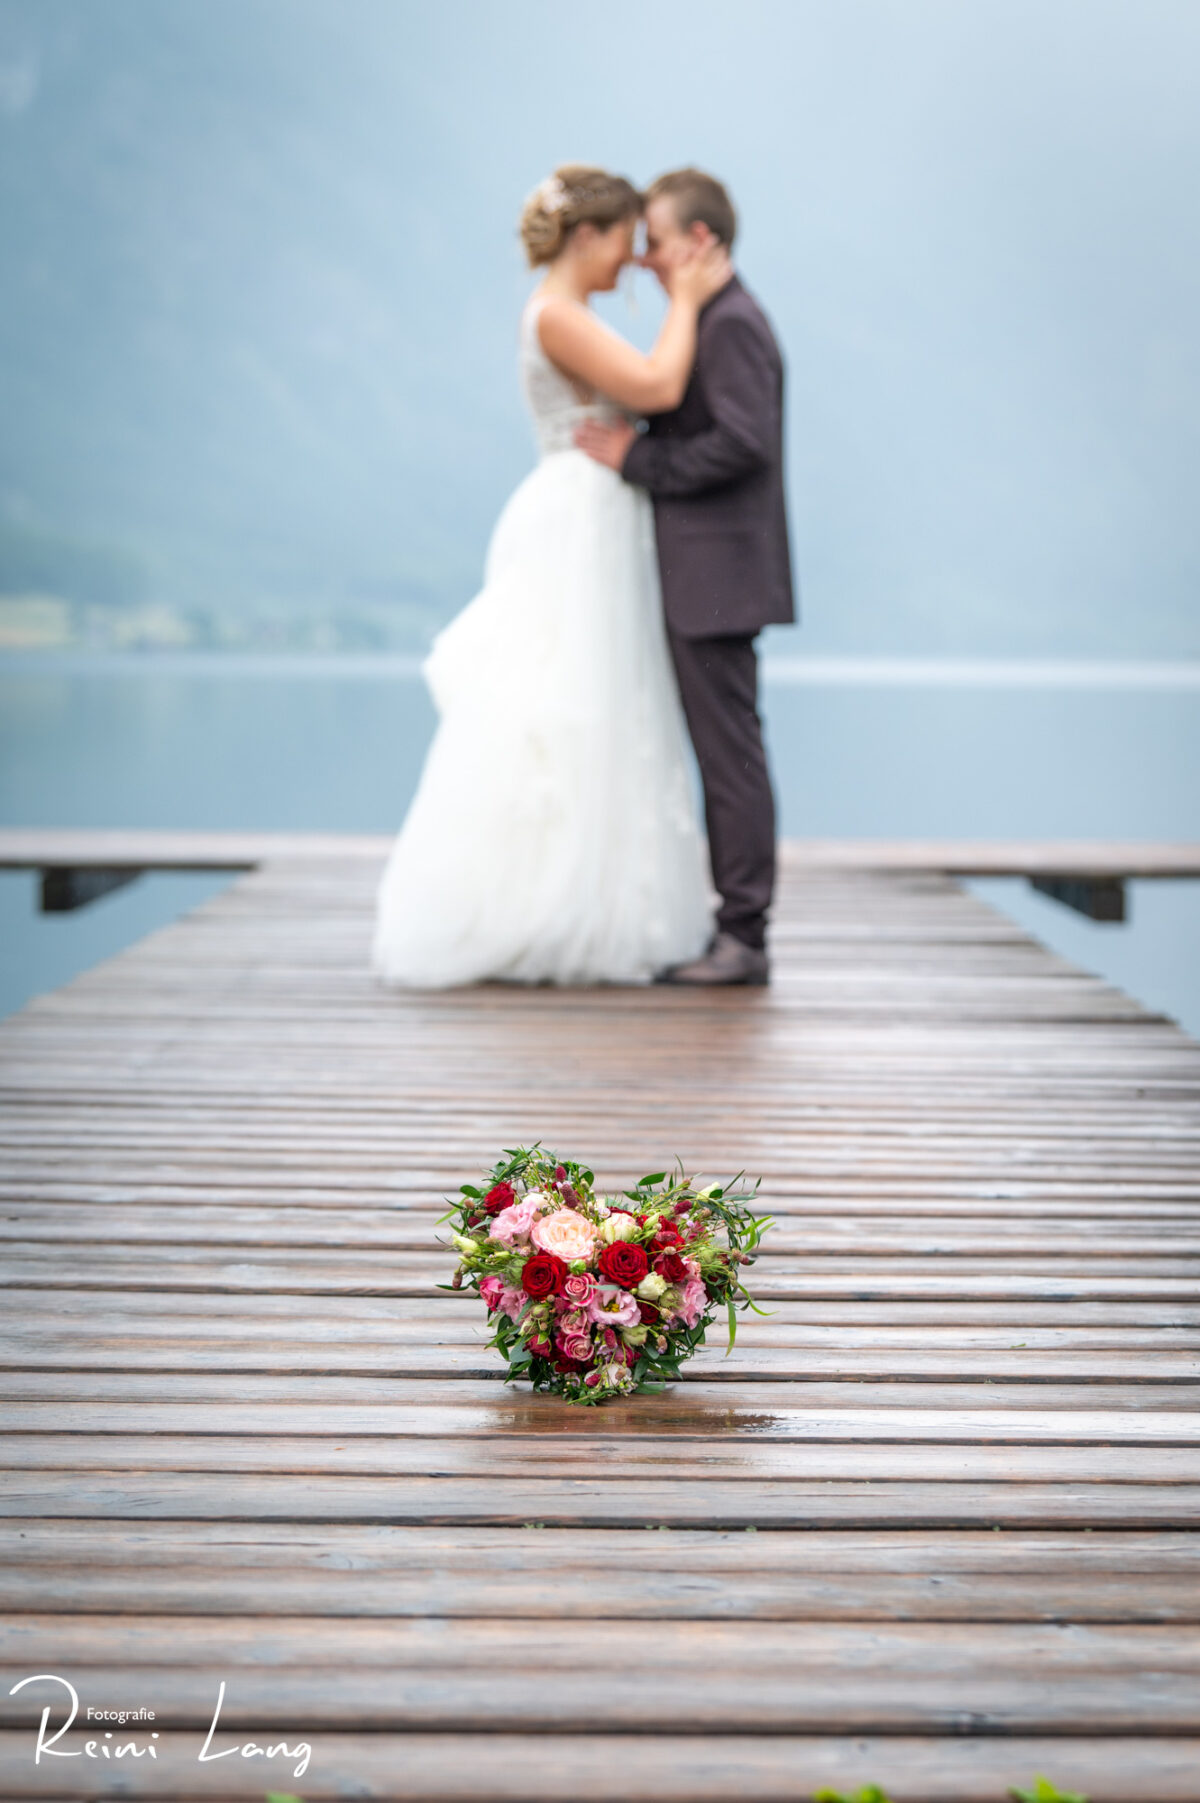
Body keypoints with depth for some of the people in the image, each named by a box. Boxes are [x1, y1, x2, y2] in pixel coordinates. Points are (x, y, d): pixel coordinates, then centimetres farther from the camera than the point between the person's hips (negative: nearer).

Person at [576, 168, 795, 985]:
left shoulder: (733, 323, -13)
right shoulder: (713, 320, 19)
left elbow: (744, 440, -23)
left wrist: (637, 458, -17)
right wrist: (636, 443, 7)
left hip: (719, 577, -11)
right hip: (704, 580, 11)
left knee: (731, 753, -7)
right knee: (722, 755, 12)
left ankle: (744, 937, -3)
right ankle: (735, 925, 17)